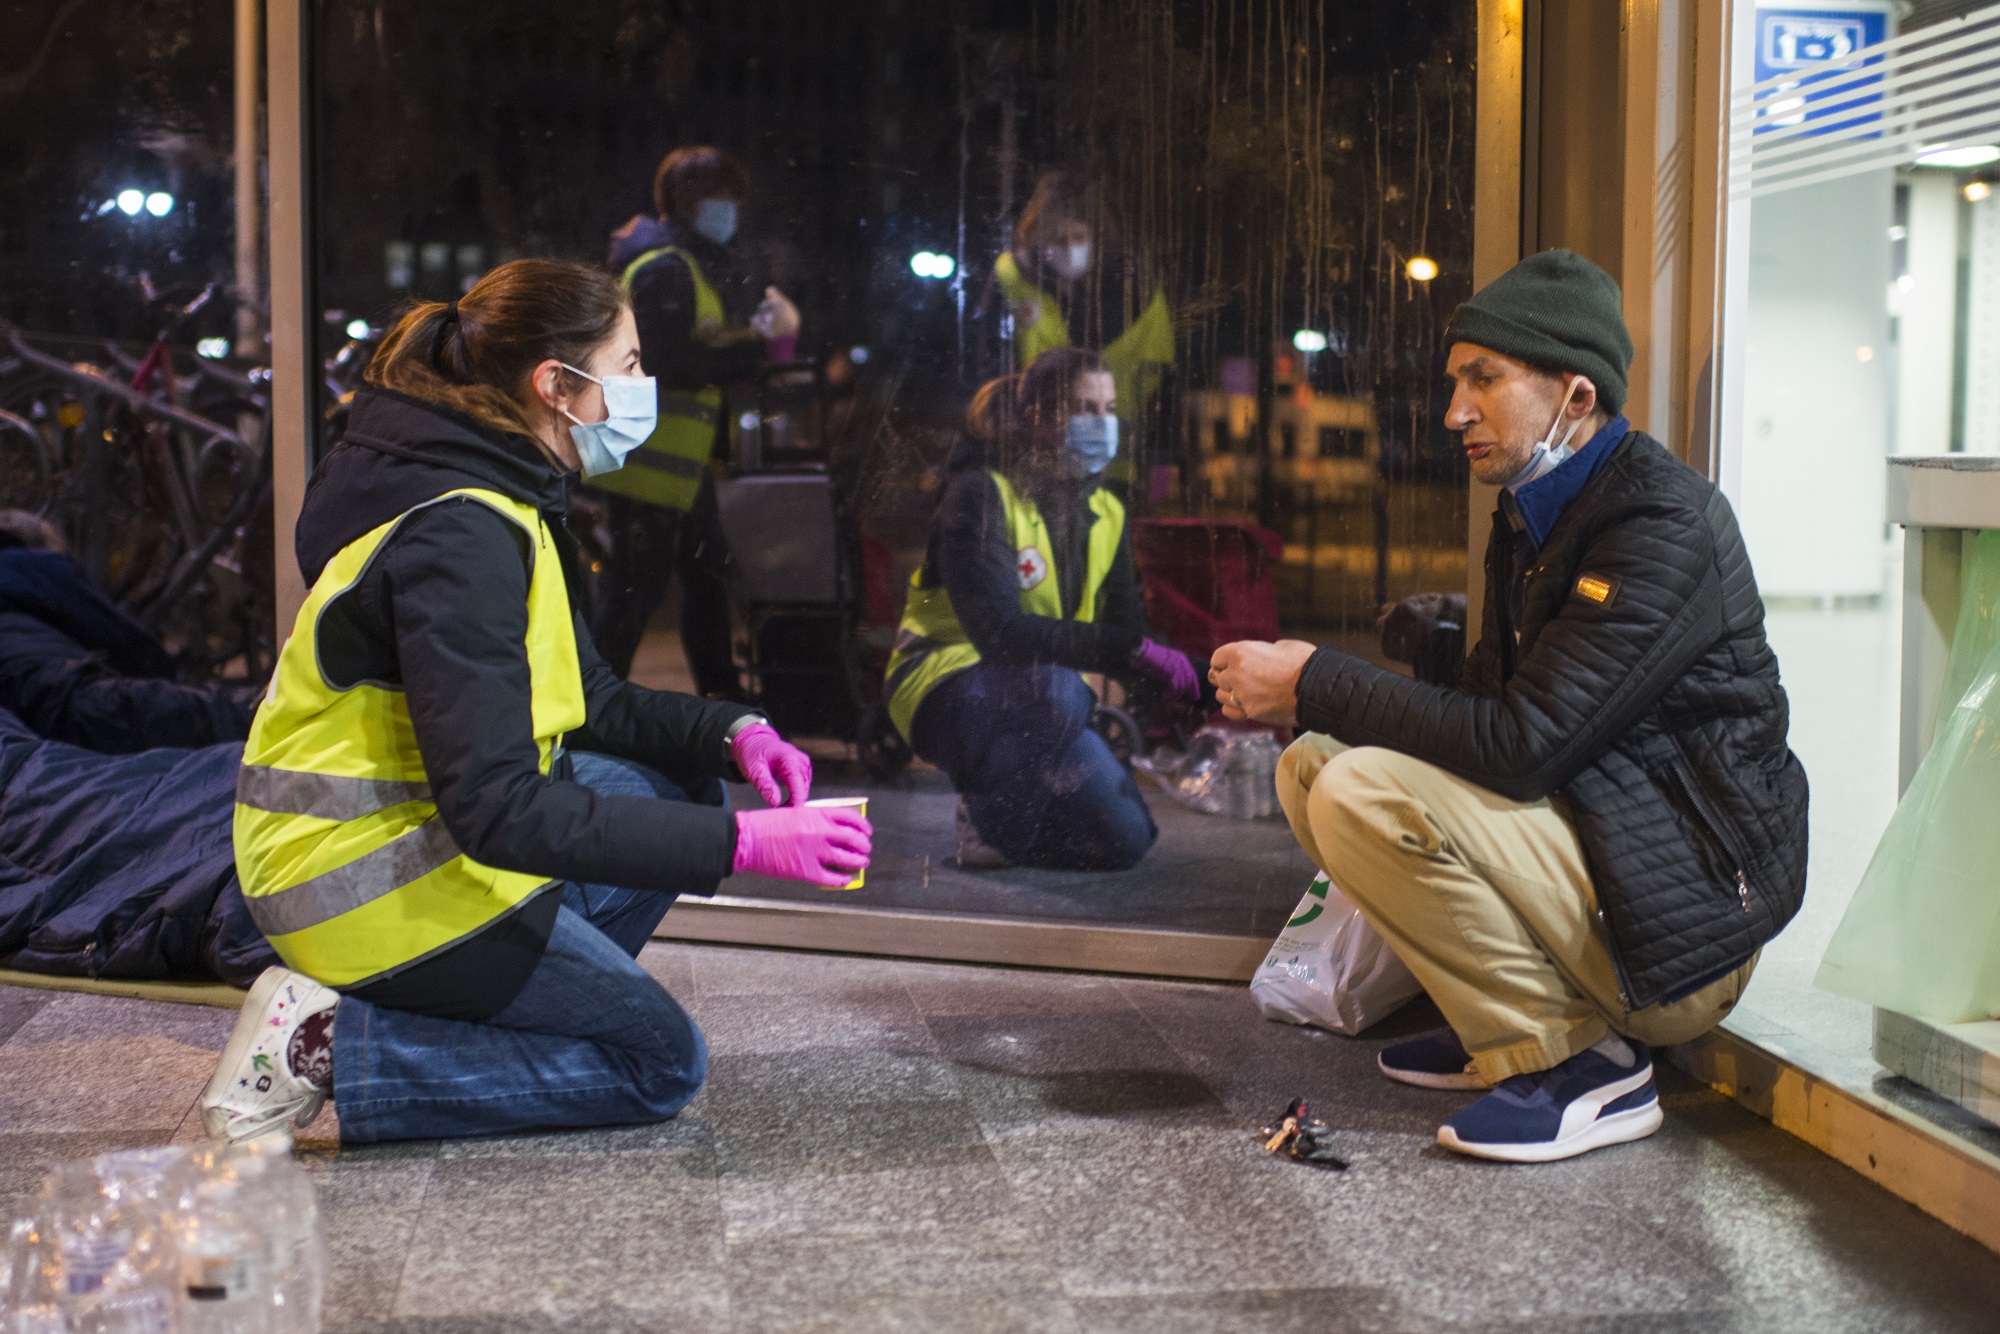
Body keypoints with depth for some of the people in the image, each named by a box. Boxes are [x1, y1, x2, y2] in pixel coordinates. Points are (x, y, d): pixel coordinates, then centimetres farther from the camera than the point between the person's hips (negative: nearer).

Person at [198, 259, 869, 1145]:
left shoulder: (496, 500, 8)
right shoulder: (459, 536, -25)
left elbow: (588, 699, 15)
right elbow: (498, 808, -31)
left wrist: (729, 734, -3)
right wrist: (740, 843, -30)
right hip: (372, 886, -10)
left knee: (682, 788, 15)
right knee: (660, 1062, 1)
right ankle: (330, 1048, -8)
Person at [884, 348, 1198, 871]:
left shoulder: (1105, 515, 8)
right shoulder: (981, 497, -16)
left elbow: (1128, 626, 4)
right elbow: (999, 630, -28)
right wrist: (1131, 649, -32)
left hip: (1048, 697, 7)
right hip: (947, 689, -7)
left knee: (1125, 838, -10)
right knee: (1055, 688, -40)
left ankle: (1000, 806, 16)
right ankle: (982, 813, -16)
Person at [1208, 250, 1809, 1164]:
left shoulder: (1665, 526, -20)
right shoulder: (1533, 518, 10)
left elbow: (1521, 744, -26)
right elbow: (1484, 707, 13)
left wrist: (1314, 683, -18)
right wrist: (1303, 698, -1)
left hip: (1682, 932, -10)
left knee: (1365, 794, -25)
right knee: (1312, 766, 5)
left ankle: (1573, 1061, -11)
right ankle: (1502, 1025, 8)